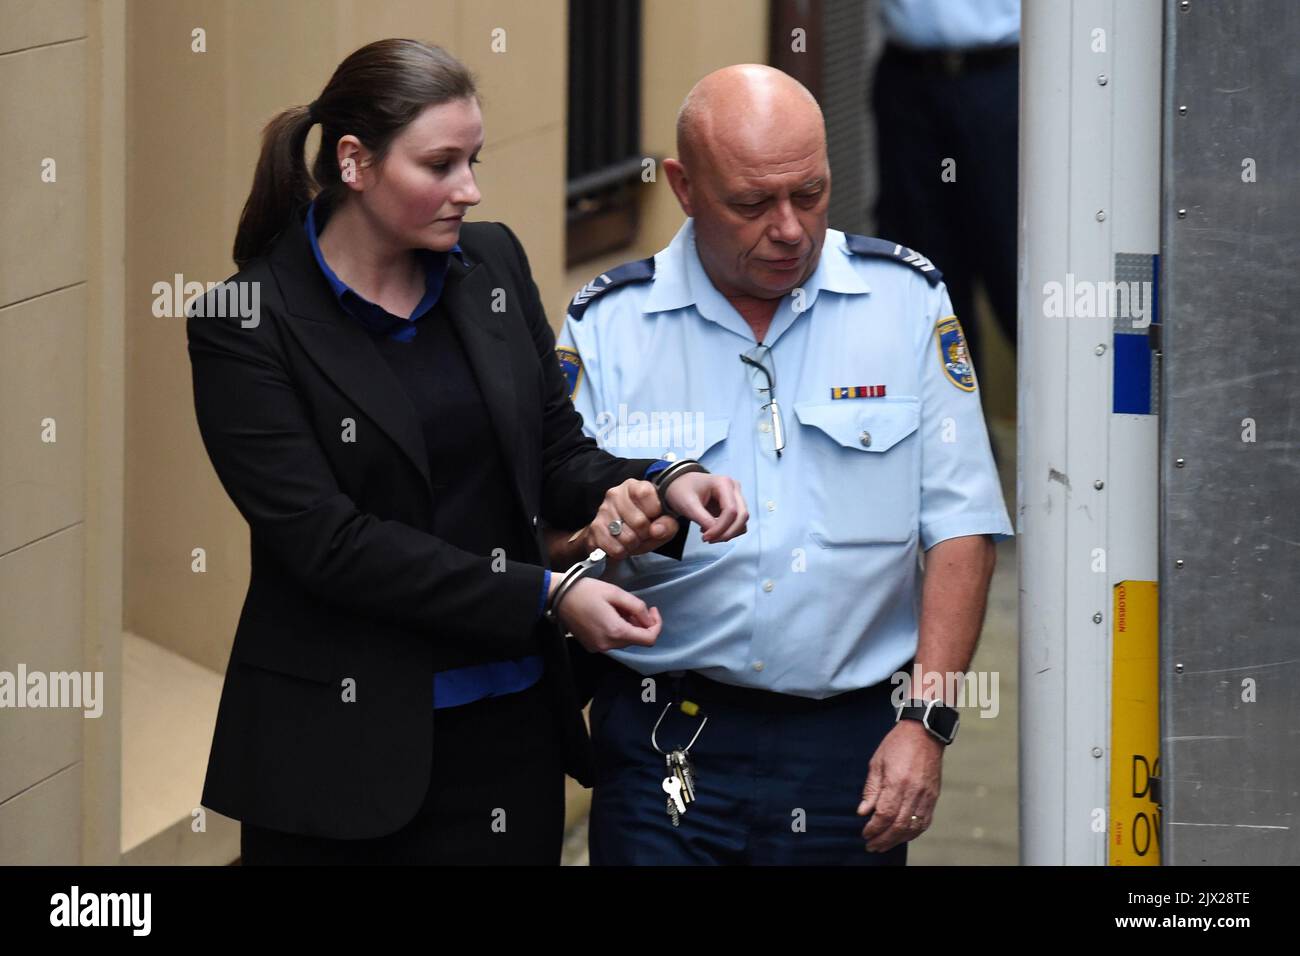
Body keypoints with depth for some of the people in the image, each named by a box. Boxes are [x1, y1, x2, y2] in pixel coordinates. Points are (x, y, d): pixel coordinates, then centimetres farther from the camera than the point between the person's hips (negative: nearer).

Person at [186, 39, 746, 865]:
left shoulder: (493, 264, 6)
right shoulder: (247, 325, -10)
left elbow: (556, 456, 12)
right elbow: (328, 543, -15)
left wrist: (660, 486, -10)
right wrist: (544, 596, -18)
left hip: (508, 731, 5)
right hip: (345, 743, -4)